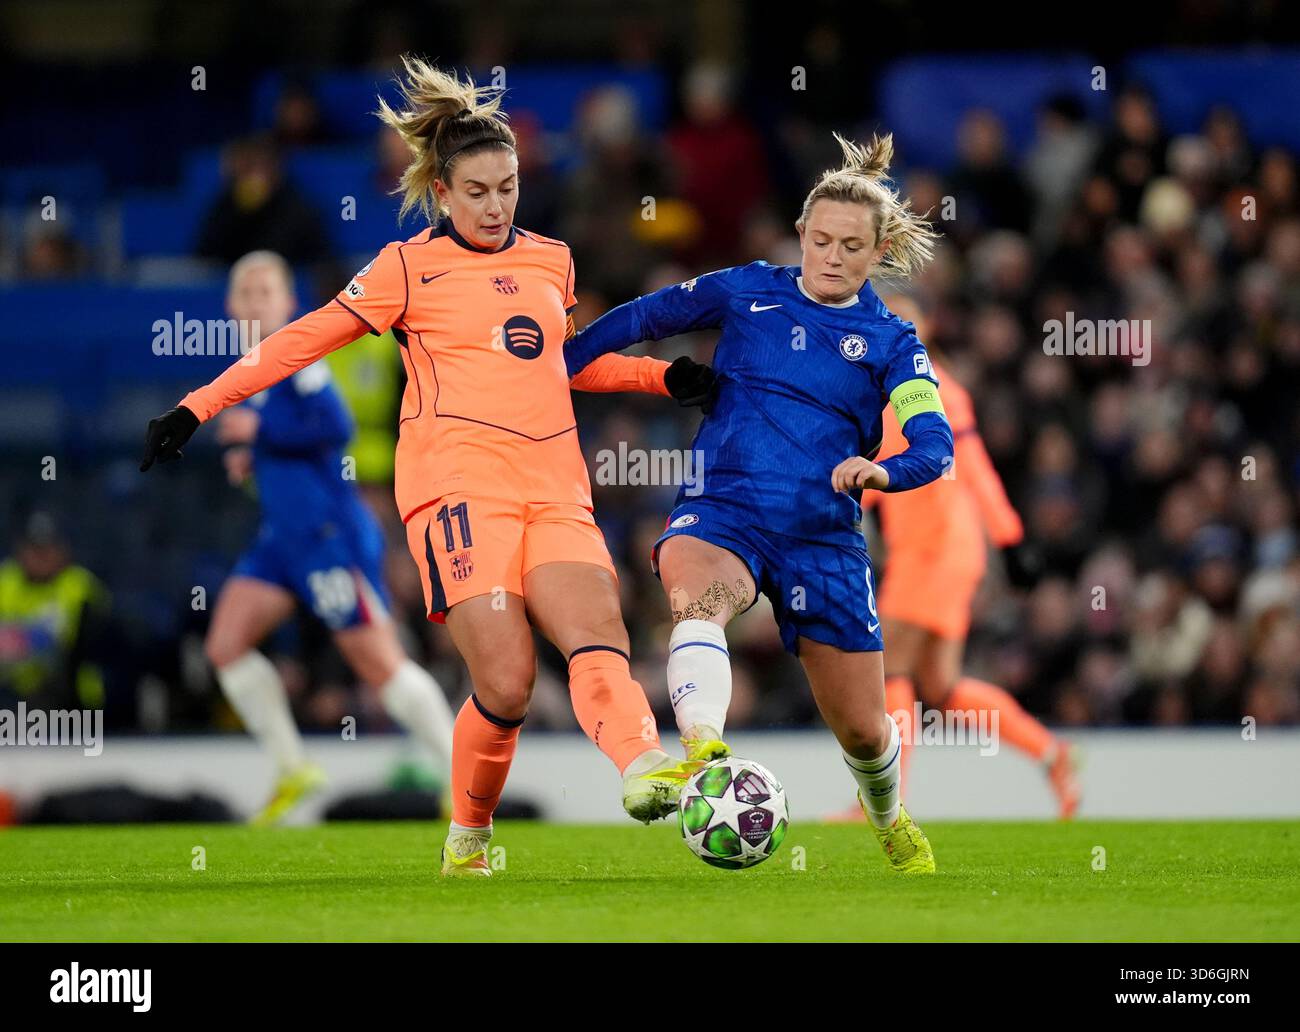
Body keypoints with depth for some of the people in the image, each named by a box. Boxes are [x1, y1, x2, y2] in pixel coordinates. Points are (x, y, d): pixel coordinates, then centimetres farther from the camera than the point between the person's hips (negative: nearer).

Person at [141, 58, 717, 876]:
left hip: (555, 491, 4)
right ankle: (468, 838, 4)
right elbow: (305, 341, 8)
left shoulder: (551, 261, 20)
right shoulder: (411, 266, 6)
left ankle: (645, 767, -46)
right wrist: (198, 407, 3)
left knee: (599, 636, -23)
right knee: (506, 685, -16)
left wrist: (664, 377, 24)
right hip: (460, 484, -4)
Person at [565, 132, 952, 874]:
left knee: (862, 729, 7)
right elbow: (642, 319, 17)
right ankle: (702, 748, -64)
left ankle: (889, 819, 43)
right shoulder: (748, 292, 7)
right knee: (697, 596, -39)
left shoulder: (891, 341, 2)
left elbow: (936, 446, -12)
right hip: (723, 512, -1)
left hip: (823, 535, 1)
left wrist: (882, 471, -34)